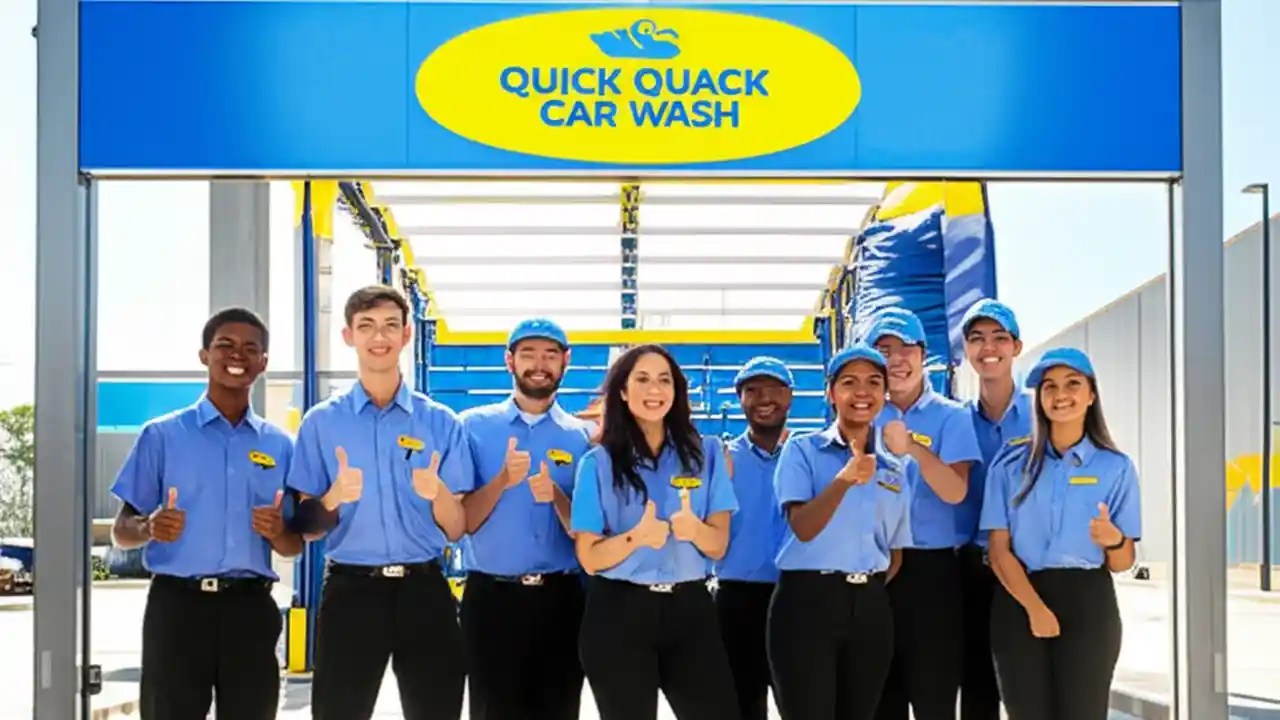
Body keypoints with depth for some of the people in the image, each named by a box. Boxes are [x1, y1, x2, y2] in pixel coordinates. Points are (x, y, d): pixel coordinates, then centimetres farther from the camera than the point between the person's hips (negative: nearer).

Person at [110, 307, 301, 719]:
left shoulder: (280, 446, 12)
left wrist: (277, 533, -10)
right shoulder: (162, 435, 5)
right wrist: (150, 528, -18)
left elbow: (295, 547, 14)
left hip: (250, 608, 2)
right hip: (177, 604, -2)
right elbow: (122, 533, 5)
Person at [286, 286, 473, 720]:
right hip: (351, 592, -1)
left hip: (424, 592, 1)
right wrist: (334, 499, -18)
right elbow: (307, 526, 4)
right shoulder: (322, 422, 3)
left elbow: (457, 530, 3)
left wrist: (437, 493, -18)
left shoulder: (441, 423, 4)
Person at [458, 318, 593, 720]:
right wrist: (503, 480, -18)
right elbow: (460, 521, -1)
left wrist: (556, 497, -17)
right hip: (492, 597, -1)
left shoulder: (583, 437, 6)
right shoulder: (474, 427, 3)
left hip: (559, 600, 1)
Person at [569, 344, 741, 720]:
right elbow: (590, 557, -4)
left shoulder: (705, 453, 5)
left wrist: (693, 528, -21)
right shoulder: (599, 462, -1)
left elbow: (718, 546, 2)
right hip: (619, 614, -2)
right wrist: (638, 536, -22)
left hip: (690, 608, 2)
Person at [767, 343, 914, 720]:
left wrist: (871, 590, 5)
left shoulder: (898, 468, 13)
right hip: (808, 600, -5)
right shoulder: (803, 450, 0)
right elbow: (803, 528, -16)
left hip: (870, 607, 5)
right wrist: (845, 480, -30)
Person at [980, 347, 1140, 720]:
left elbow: (1122, 564, 4)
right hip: (1018, 602, 1)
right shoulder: (1011, 462, 5)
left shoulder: (1115, 466, 4)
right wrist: (1035, 607, -13)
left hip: (1087, 602, -1)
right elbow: (999, 550, 0)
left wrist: (1113, 540, -20)